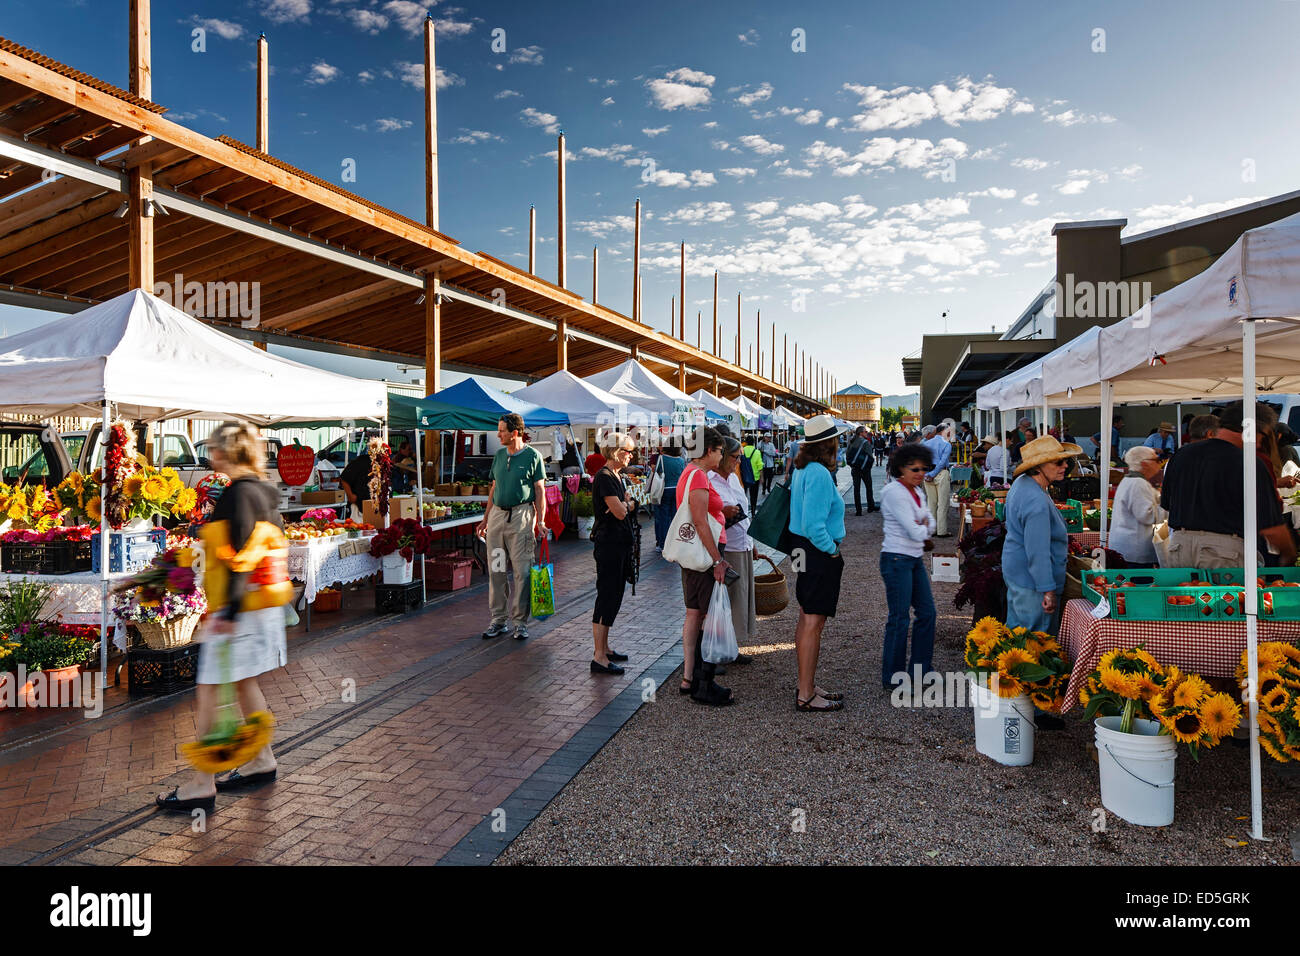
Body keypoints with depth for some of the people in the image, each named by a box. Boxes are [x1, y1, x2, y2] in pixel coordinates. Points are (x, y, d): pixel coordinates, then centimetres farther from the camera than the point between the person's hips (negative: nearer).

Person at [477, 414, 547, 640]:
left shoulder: (532, 456, -3)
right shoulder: (499, 454, 13)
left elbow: (540, 491, -3)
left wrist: (540, 521, -10)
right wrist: (485, 518, 16)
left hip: (521, 514, -5)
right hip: (497, 514, 6)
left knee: (522, 570, -3)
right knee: (496, 569, 7)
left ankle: (520, 621, 6)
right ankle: (498, 619, 16)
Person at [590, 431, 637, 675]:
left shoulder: (617, 476, 16)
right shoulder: (604, 477, -15)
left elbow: (630, 506, 13)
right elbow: (620, 512, -21)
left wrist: (625, 503, -9)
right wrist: (627, 503, 0)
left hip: (620, 543, 10)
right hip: (608, 543, -10)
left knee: (614, 597, 14)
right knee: (607, 597, -8)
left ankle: (604, 647, 23)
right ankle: (599, 657, -5)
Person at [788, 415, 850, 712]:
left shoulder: (802, 469, 9)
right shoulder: (819, 474, -21)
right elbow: (813, 524, -25)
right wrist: (831, 550, -13)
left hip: (804, 550, 10)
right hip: (820, 554, -10)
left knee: (805, 618, 16)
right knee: (814, 623, -3)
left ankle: (806, 686, 27)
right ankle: (806, 696, 4)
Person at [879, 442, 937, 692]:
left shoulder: (916, 491, 12)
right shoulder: (895, 493, -17)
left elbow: (930, 525, 13)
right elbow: (915, 532, -20)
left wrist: (920, 527, -9)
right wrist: (923, 528, 2)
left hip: (915, 559, 9)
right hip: (897, 560, -9)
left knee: (926, 612, 12)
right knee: (899, 618, -3)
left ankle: (920, 669, 25)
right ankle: (892, 678, 8)